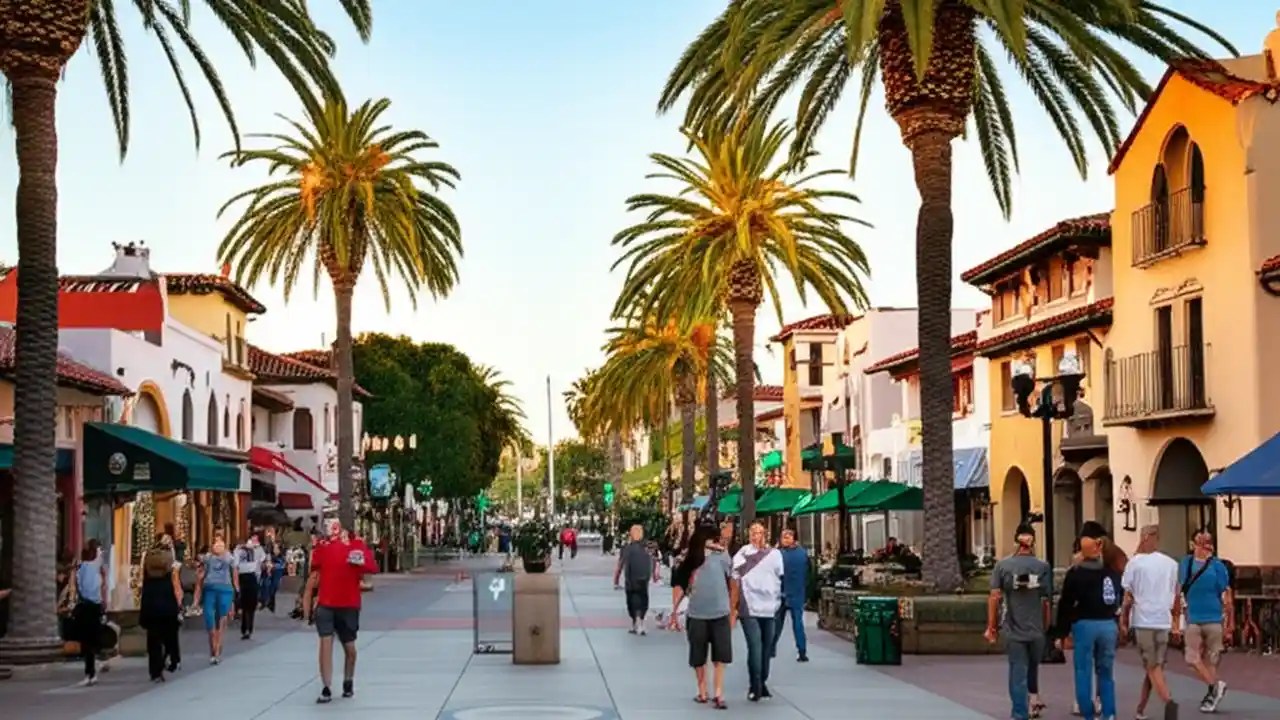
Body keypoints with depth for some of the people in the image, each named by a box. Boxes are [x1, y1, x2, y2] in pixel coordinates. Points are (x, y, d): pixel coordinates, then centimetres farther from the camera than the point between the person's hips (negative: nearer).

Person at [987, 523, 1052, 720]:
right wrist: (1046, 626, 6)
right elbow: (1046, 600, -4)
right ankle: (1034, 698, 16)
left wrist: (991, 626, 0)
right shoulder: (1043, 567, -3)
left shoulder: (1002, 566, -4)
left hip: (1014, 631, -1)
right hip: (1037, 630, 1)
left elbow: (994, 597, -7)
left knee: (1018, 675, 3)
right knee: (1033, 668, 23)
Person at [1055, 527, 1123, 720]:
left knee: (1084, 672, 3)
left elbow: (1065, 605, -5)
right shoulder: (1113, 573, 8)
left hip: (1084, 625, -4)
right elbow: (1119, 601, 14)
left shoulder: (1075, 574, -5)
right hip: (1108, 625, 4)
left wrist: (1061, 633, -1)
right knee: (1106, 672, 13)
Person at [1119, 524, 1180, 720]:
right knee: (1153, 666, 13)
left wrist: (1123, 622, 6)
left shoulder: (1136, 562, -3)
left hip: (1143, 620, -4)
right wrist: (1176, 622, 20)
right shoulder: (1171, 564, 8)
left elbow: (1128, 597, -2)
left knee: (1153, 668, -3)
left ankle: (1169, 702, -25)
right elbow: (1177, 597, 12)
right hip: (1164, 622, 4)